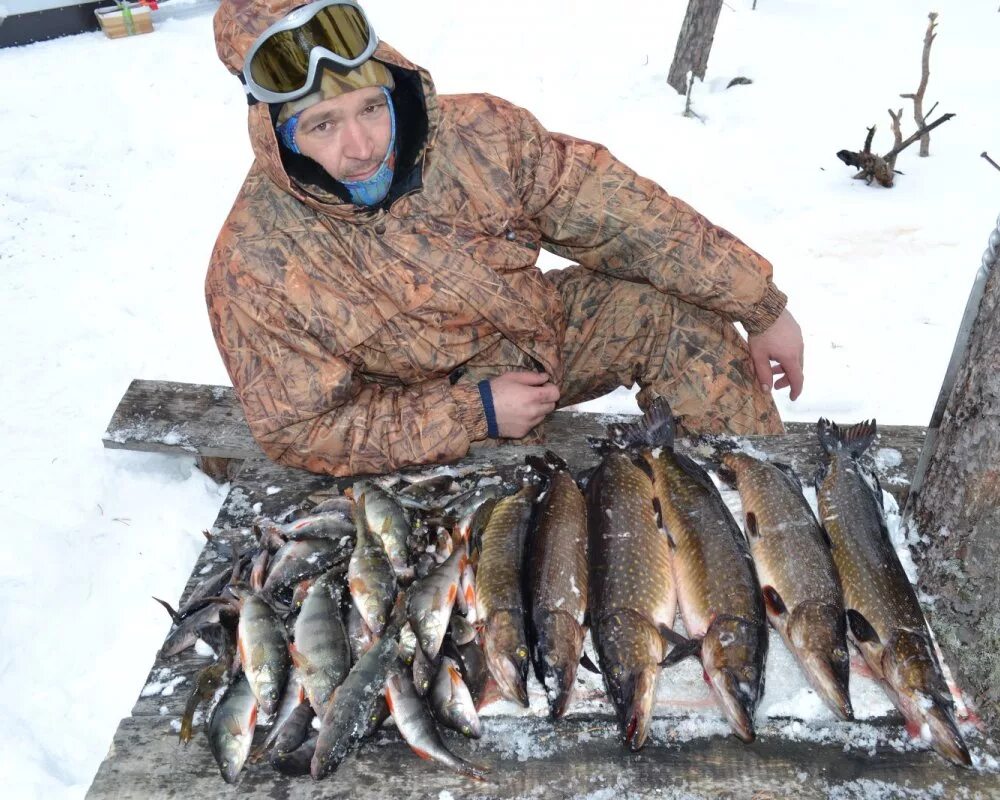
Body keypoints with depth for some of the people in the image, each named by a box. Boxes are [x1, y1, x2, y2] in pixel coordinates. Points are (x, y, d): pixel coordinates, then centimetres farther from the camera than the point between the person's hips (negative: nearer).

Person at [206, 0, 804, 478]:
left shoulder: (478, 134, -21)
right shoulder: (254, 270, -26)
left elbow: (623, 218, -15)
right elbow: (298, 431, -19)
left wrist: (761, 308, -11)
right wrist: (476, 415, -25)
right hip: (427, 418, -3)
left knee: (679, 316, -13)